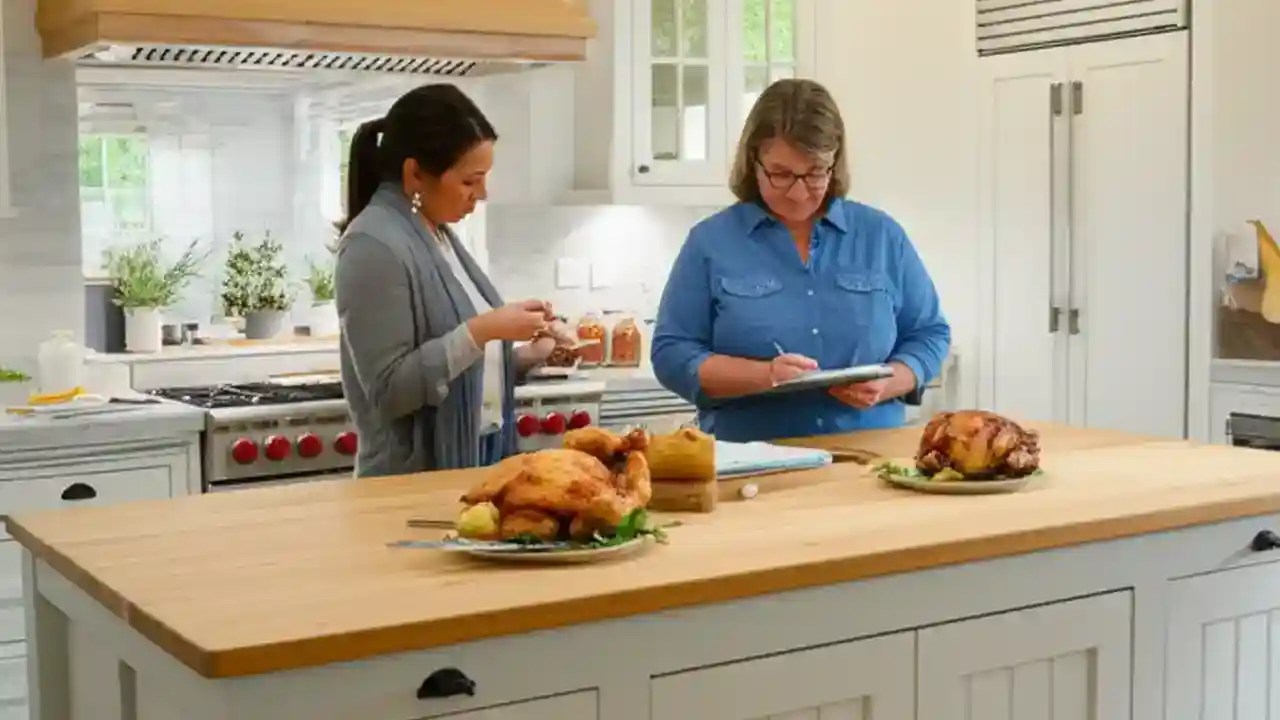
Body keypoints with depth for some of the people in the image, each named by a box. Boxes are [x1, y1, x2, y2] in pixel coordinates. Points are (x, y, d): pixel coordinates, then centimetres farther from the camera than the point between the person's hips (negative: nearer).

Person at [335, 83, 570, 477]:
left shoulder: (438, 235, 9)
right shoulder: (374, 246, -17)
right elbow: (388, 389, -21)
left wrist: (530, 355, 1)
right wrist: (482, 331, -23)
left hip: (476, 461, 8)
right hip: (415, 478, -8)